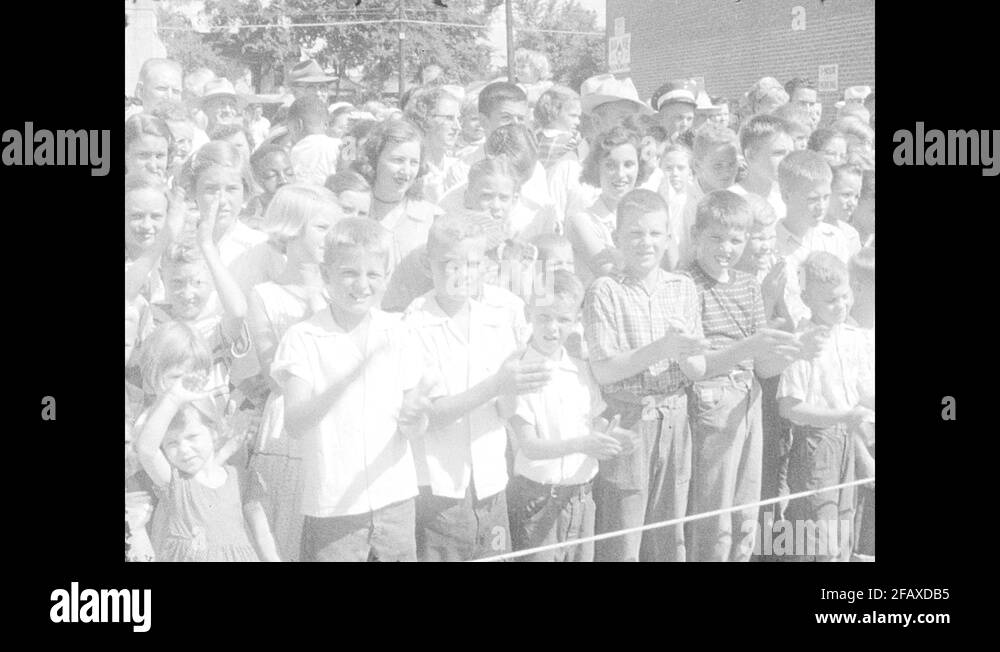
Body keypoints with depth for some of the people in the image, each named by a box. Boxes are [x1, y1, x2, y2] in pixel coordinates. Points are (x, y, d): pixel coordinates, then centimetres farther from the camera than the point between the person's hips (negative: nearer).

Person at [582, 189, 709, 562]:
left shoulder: (684, 288, 7)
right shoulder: (605, 292, -6)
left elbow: (697, 371, 5)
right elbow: (603, 370, -13)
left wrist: (689, 355, -18)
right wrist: (661, 348, -21)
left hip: (674, 422, 4)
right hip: (624, 423, -4)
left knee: (669, 543, 11)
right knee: (621, 545, 1)